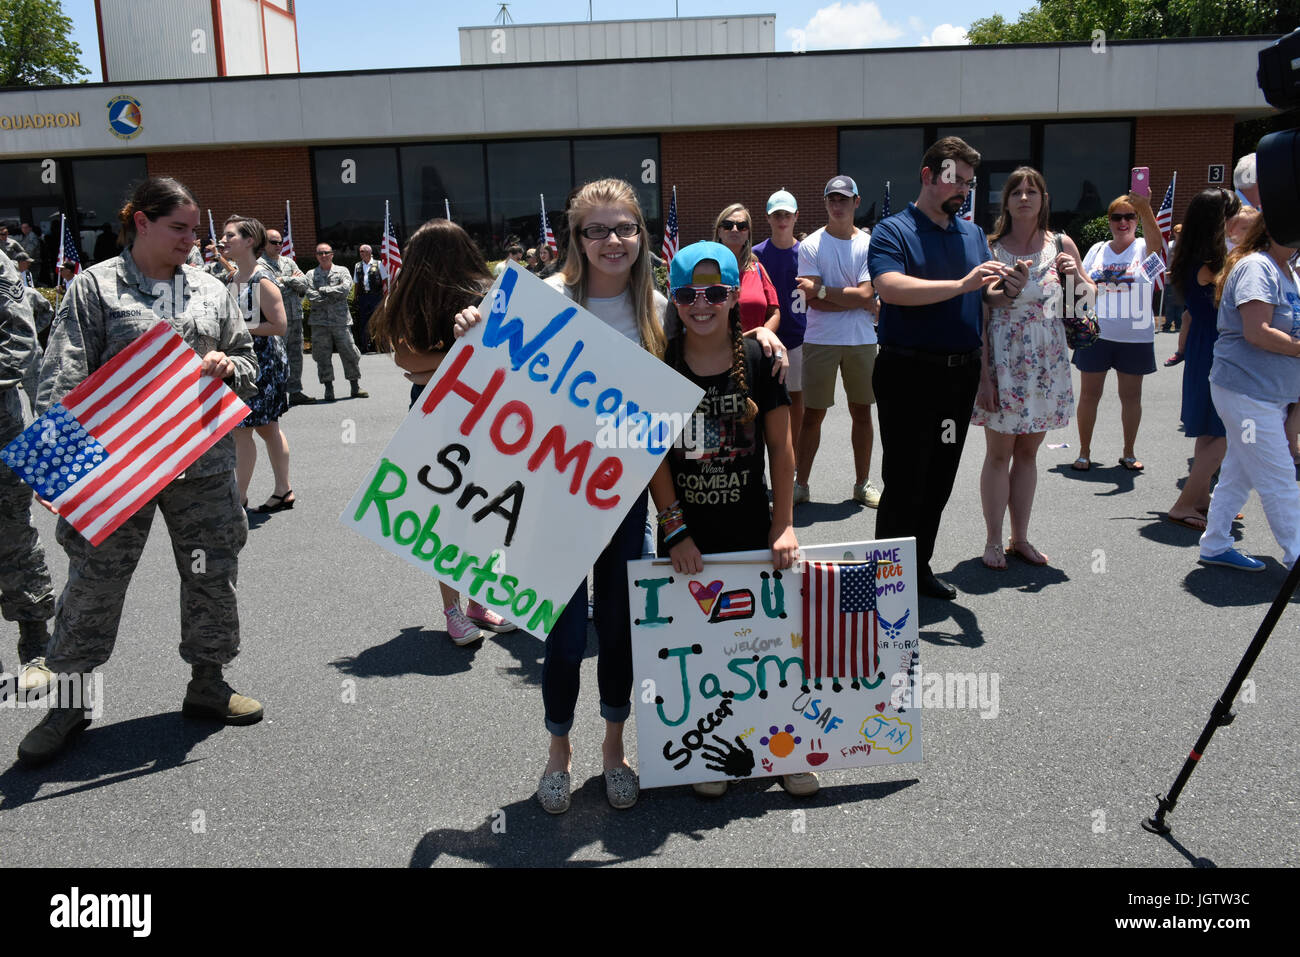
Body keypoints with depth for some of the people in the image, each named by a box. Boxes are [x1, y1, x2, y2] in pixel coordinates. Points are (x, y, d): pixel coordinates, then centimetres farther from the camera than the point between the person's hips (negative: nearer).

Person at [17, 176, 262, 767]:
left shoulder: (211, 290, 12)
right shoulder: (94, 286, 0)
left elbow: (248, 366, 19)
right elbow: (64, 379, -8)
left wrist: (228, 366, -4)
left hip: (204, 462, 4)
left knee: (213, 574, 10)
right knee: (94, 581, 4)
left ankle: (207, 682, 27)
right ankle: (68, 700, 20)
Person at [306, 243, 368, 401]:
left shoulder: (341, 271, 9)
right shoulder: (311, 275, 8)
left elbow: (346, 287, -10)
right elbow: (311, 295, -7)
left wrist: (323, 290, -7)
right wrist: (334, 295, -8)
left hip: (341, 319, 0)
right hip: (320, 321, 0)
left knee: (350, 354, 1)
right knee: (323, 357, 1)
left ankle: (355, 388, 13)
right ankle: (328, 389, 10)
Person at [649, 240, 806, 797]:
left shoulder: (759, 360, -3)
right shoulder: (661, 365, -4)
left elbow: (780, 446, 0)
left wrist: (784, 523, -3)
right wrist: (675, 530, -10)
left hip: (751, 528, 0)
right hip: (687, 535, 0)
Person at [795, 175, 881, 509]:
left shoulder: (869, 244, 4)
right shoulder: (810, 245, 0)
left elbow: (864, 293, -9)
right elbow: (813, 302, -10)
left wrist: (820, 289, -12)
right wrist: (861, 303, -10)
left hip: (862, 341, 2)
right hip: (820, 340, -2)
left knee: (862, 412, 9)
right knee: (812, 414, 0)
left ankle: (863, 484, 20)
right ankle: (800, 484, 10)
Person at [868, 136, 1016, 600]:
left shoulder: (975, 235, 14)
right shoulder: (892, 231, -6)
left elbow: (987, 299, 15)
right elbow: (891, 288, -24)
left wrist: (1007, 290, -8)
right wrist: (962, 284, -27)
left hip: (961, 373, 7)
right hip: (909, 373, -6)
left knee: (939, 481, 13)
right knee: (904, 484, -2)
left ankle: (920, 566, 26)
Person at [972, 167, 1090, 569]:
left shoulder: (1061, 245, 4)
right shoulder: (991, 248, -5)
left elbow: (1089, 300, 12)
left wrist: (1077, 276, -10)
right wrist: (984, 375, -13)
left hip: (1046, 364, 3)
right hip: (1002, 360, -3)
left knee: (1028, 451, 11)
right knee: (999, 452, 2)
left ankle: (1020, 538, 20)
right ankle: (993, 541, 12)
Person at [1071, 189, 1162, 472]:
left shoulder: (1143, 248, -1)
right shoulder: (1097, 250, 7)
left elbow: (1156, 241, -26)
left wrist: (1145, 209, -42)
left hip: (1135, 337, -1)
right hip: (1096, 334, 1)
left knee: (1131, 396, 8)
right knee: (1089, 395, 4)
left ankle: (1128, 453, 22)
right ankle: (1084, 453, 16)